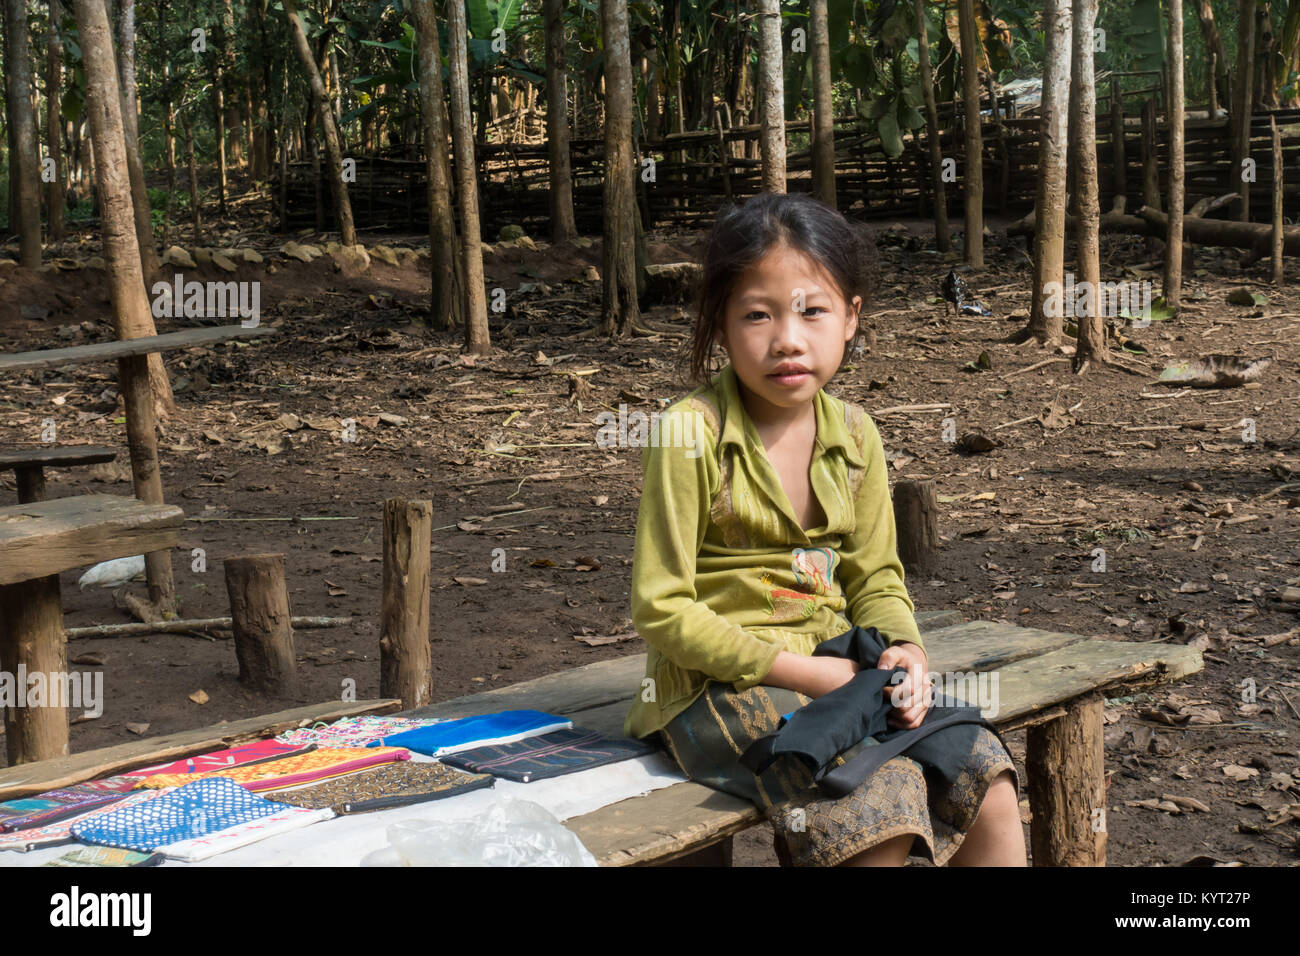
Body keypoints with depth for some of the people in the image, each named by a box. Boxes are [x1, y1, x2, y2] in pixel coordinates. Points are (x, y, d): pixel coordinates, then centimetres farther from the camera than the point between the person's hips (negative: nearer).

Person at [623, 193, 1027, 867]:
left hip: (834, 669, 6)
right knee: (886, 805, -27)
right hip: (720, 681, -6)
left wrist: (903, 650, -9)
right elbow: (660, 610, -15)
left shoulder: (853, 434, 5)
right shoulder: (689, 434, -14)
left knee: (987, 784, -7)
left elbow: (874, 578, 14)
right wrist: (798, 671, -18)